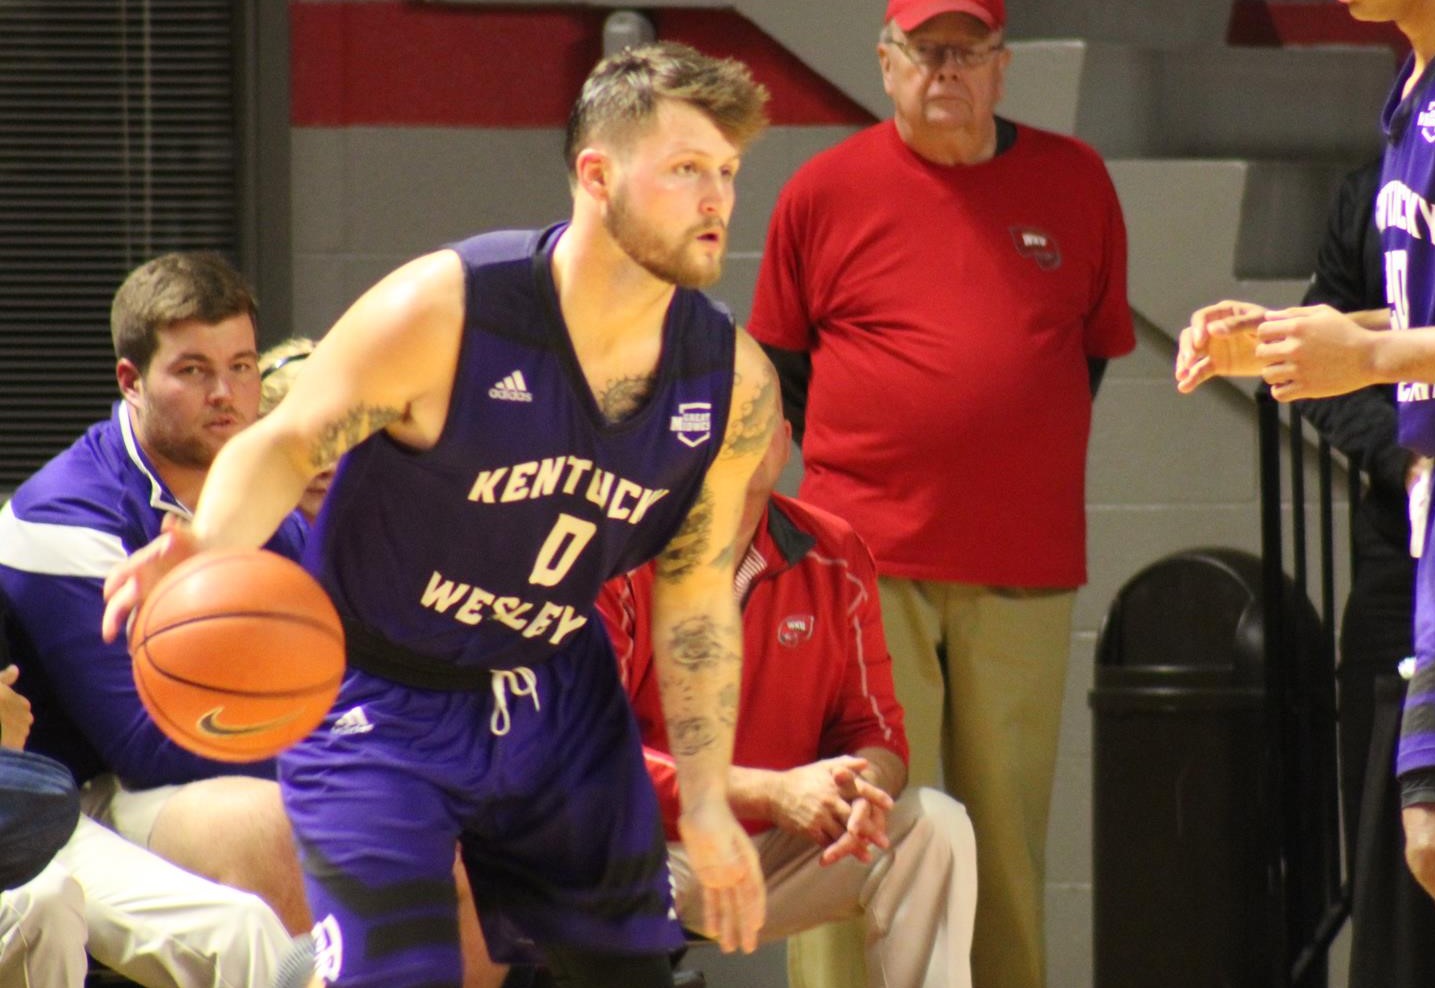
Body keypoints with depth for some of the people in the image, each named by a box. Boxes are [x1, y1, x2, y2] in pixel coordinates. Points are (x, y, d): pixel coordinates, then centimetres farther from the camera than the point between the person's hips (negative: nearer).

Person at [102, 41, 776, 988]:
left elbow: (696, 599, 3)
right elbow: (287, 443, -14)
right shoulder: (443, 313, -23)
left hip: (557, 698, 5)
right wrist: (210, 545, -37)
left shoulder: (735, 383, -9)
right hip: (376, 703, -5)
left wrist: (707, 805, 2)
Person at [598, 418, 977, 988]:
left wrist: (863, 789, -22)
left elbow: (873, 728, 6)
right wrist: (768, 793, -28)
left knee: (936, 827, -15)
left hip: (776, 856, 5)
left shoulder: (833, 555, 3)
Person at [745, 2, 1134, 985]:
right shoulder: (825, 192, 5)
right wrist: (857, 479, 10)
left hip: (1027, 571, 2)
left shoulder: (1077, 182, 9)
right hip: (869, 564, -2)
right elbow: (778, 366, 14)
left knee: (1009, 826, 2)